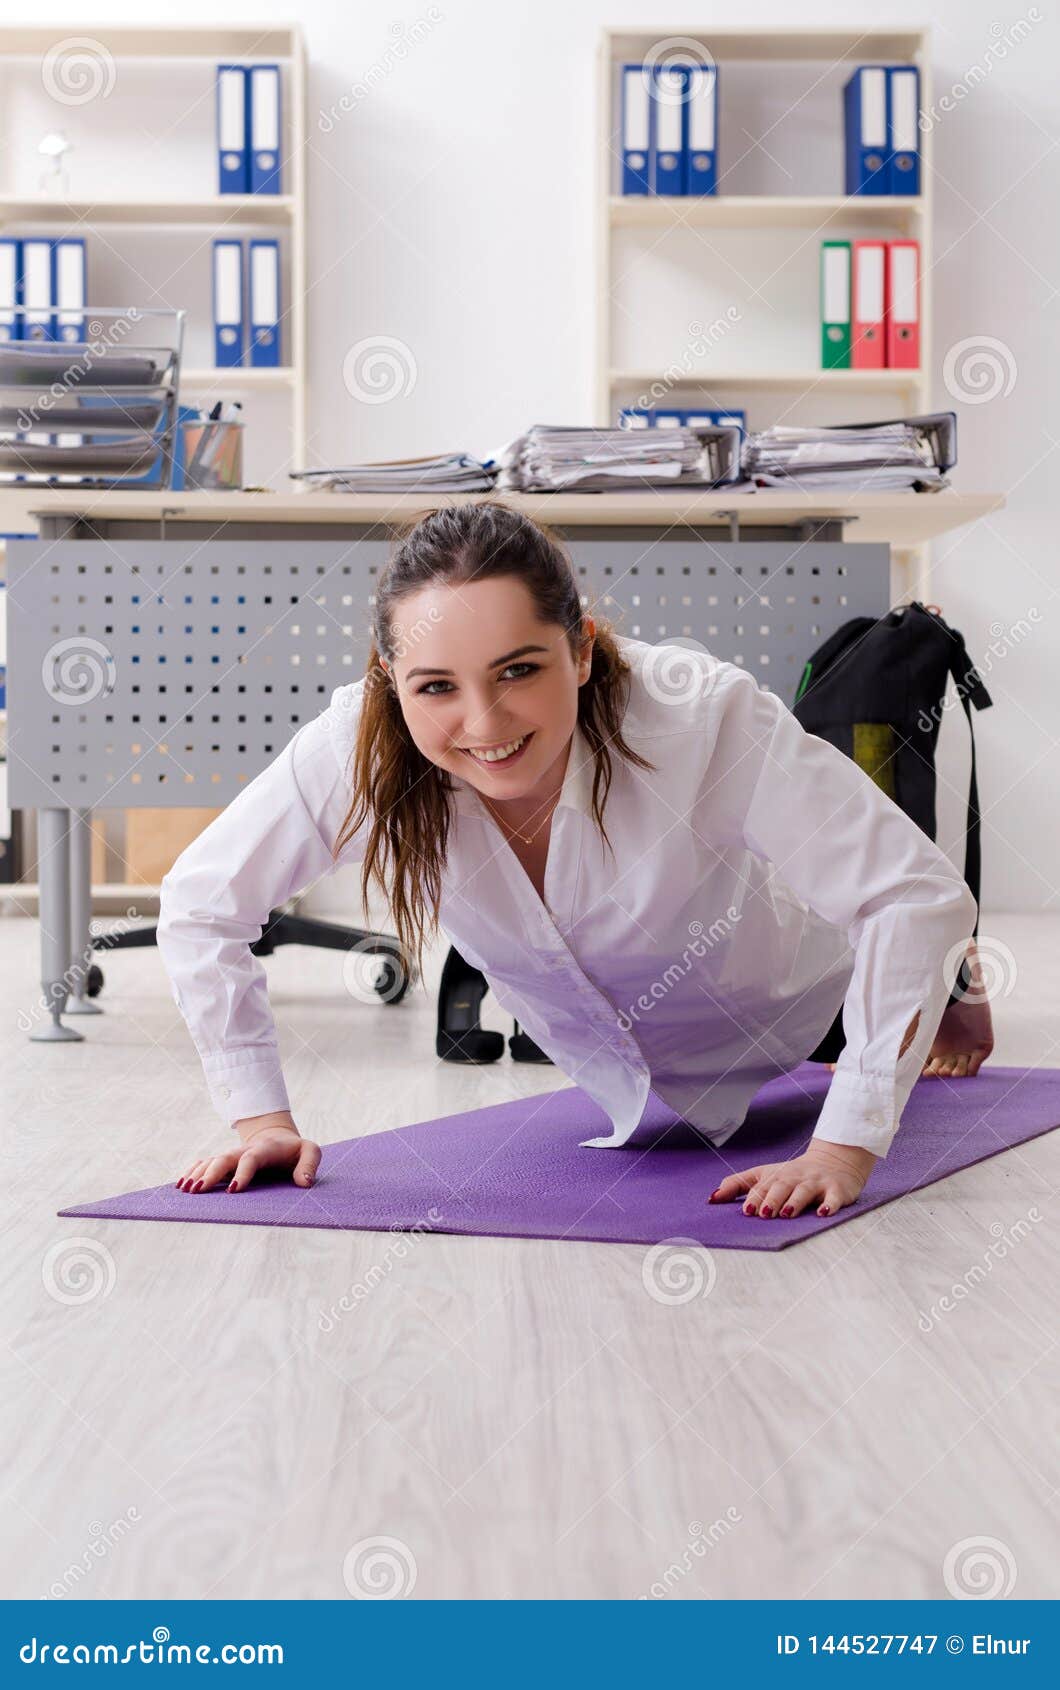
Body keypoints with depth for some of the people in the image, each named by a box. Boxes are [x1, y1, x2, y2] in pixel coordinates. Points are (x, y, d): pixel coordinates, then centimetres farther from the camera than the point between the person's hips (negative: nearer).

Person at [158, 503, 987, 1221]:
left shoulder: (705, 717, -45)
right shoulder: (360, 749, -37)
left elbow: (917, 895, -42)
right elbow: (201, 905, -21)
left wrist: (844, 1150, -47)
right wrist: (260, 1118, -25)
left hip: (783, 1007, -4)